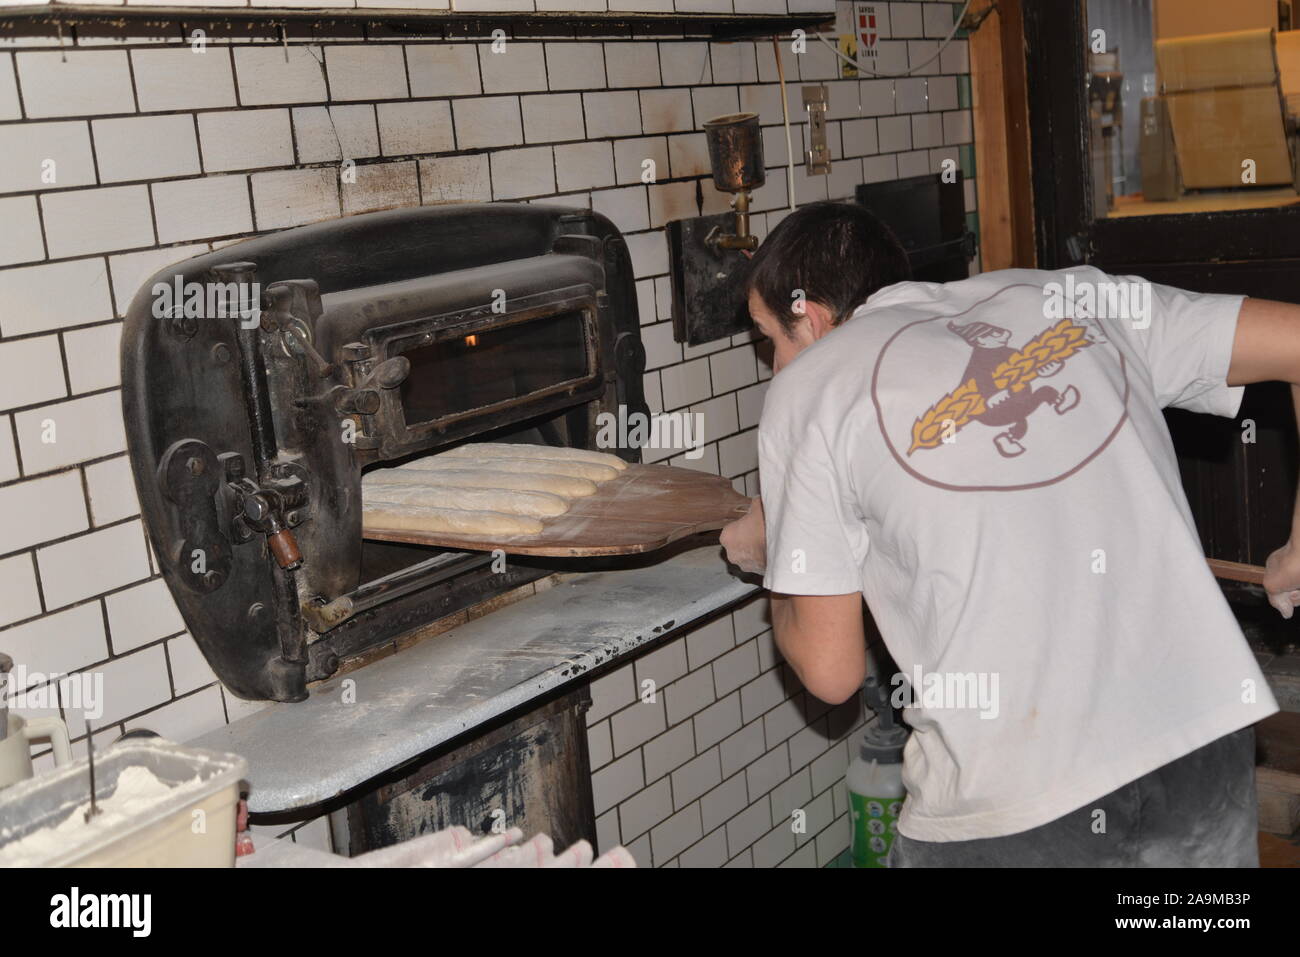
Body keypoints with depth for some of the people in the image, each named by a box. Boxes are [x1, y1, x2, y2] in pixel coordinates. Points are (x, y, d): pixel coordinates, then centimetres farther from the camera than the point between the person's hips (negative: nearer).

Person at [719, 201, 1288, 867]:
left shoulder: (807, 390, 1)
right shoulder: (1075, 300, 12)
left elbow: (830, 672, 0)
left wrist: (769, 555, 20)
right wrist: (1295, 555, 17)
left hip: (1007, 810, -4)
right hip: (1208, 757, 5)